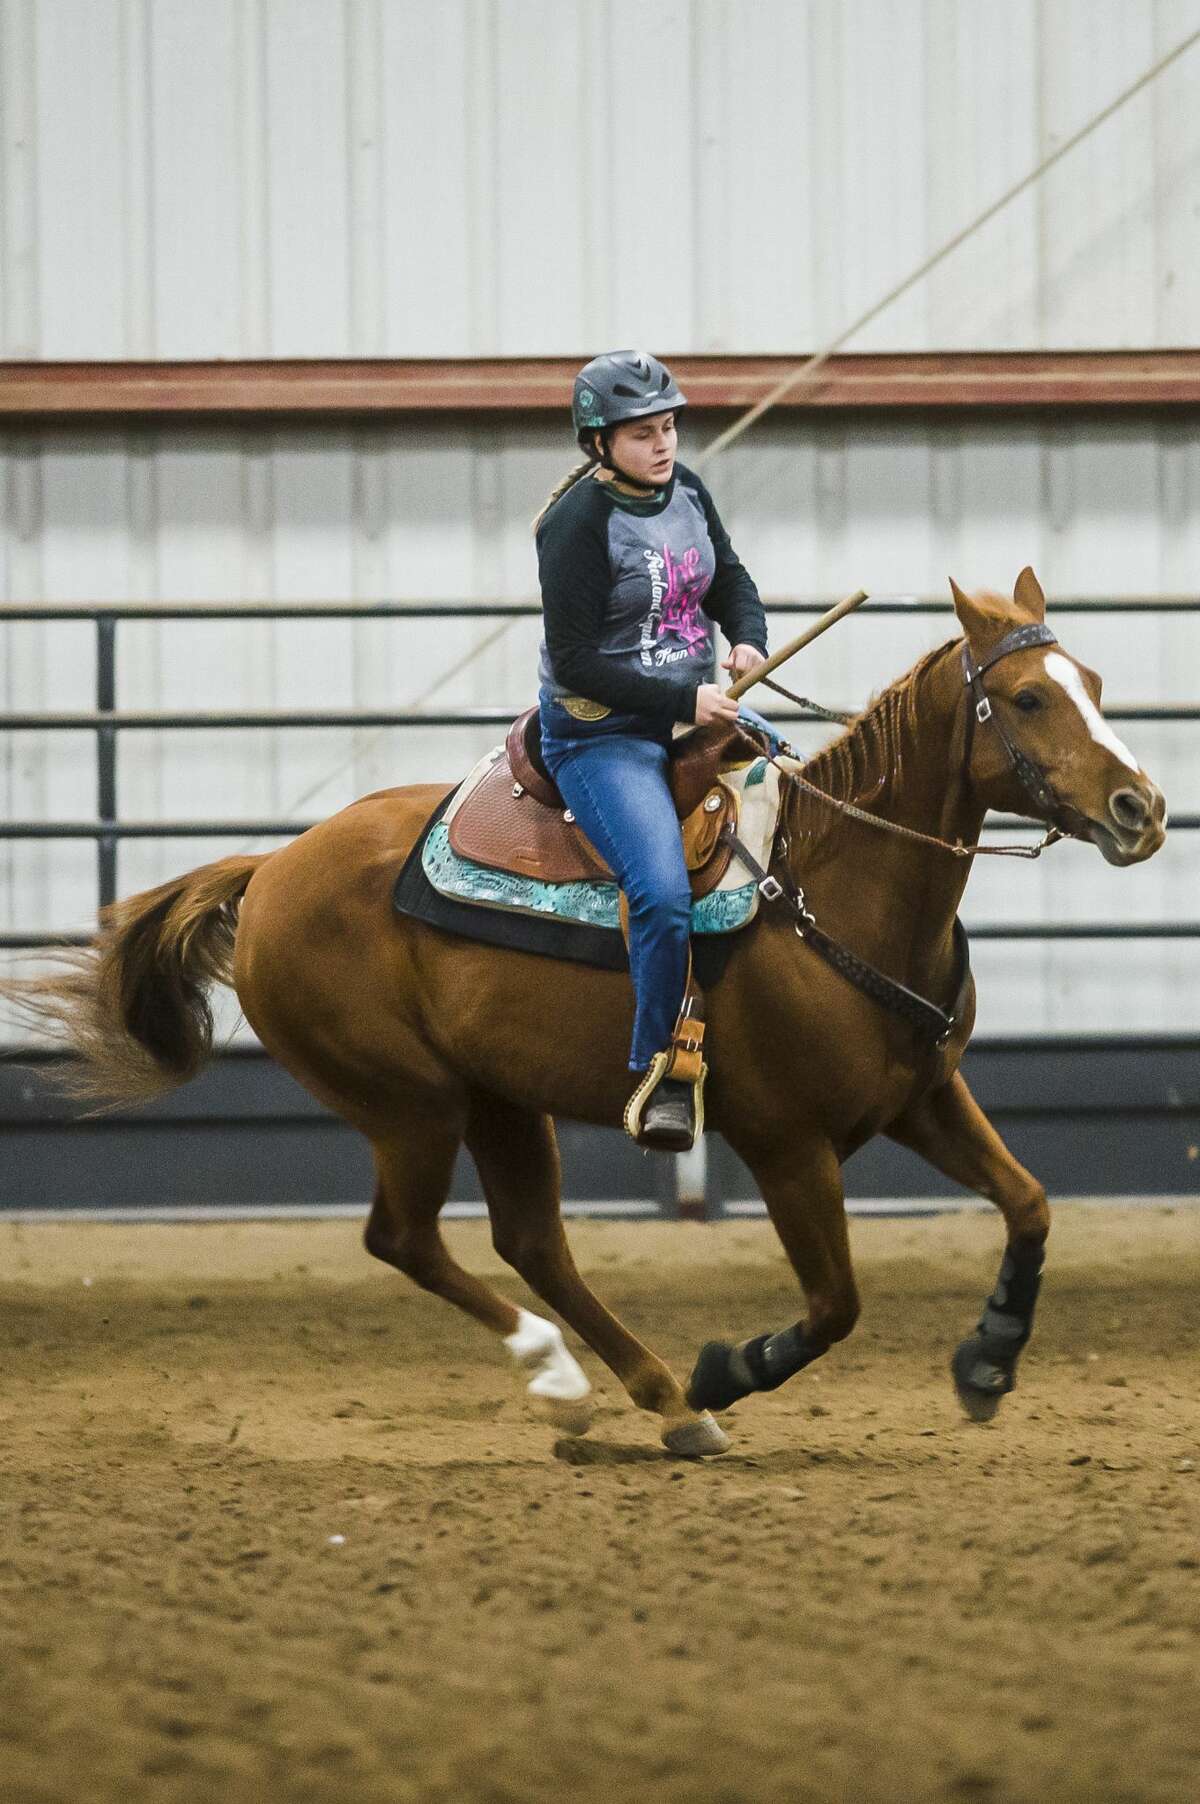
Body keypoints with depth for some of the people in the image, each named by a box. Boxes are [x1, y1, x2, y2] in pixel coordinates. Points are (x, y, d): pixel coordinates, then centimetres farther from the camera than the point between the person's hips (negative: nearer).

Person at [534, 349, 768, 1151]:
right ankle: (660, 1075, -11)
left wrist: (750, 639, -4)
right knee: (665, 896, -26)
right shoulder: (579, 523, -17)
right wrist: (683, 703, -22)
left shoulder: (686, 491, 5)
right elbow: (574, 662, -18)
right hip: (602, 735, -8)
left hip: (696, 710, 8)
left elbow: (731, 582, 19)